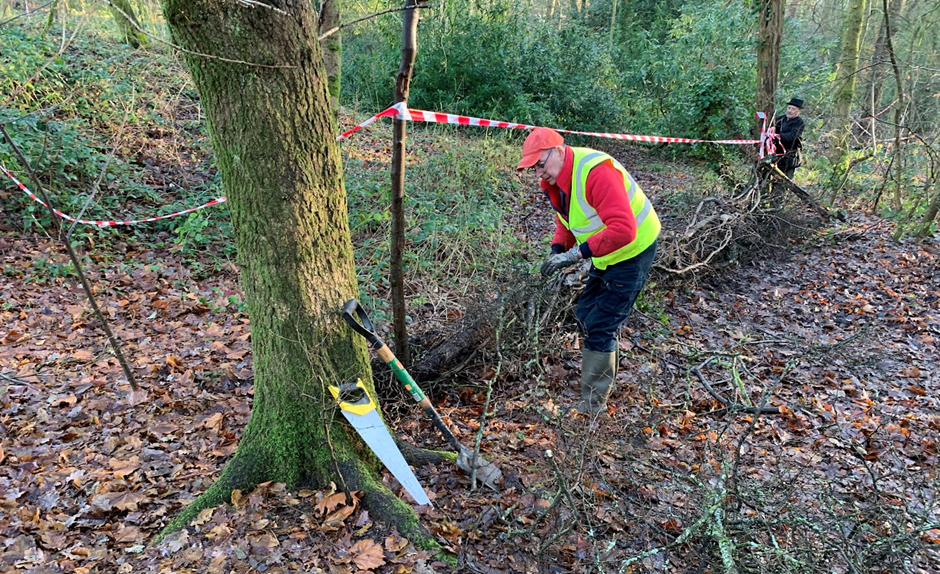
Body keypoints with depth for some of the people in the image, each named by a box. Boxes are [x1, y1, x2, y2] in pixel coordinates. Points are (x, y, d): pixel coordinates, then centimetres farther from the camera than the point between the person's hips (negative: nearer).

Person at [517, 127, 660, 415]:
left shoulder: (596, 172, -31)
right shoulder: (555, 179, -2)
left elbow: (623, 229, -39)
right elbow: (566, 219, 12)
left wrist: (577, 253, -40)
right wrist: (557, 249, -8)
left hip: (632, 252, -10)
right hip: (605, 255, 10)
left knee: (600, 327, -9)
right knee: (586, 316, 18)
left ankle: (592, 406, 3)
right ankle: (606, 373, 40)